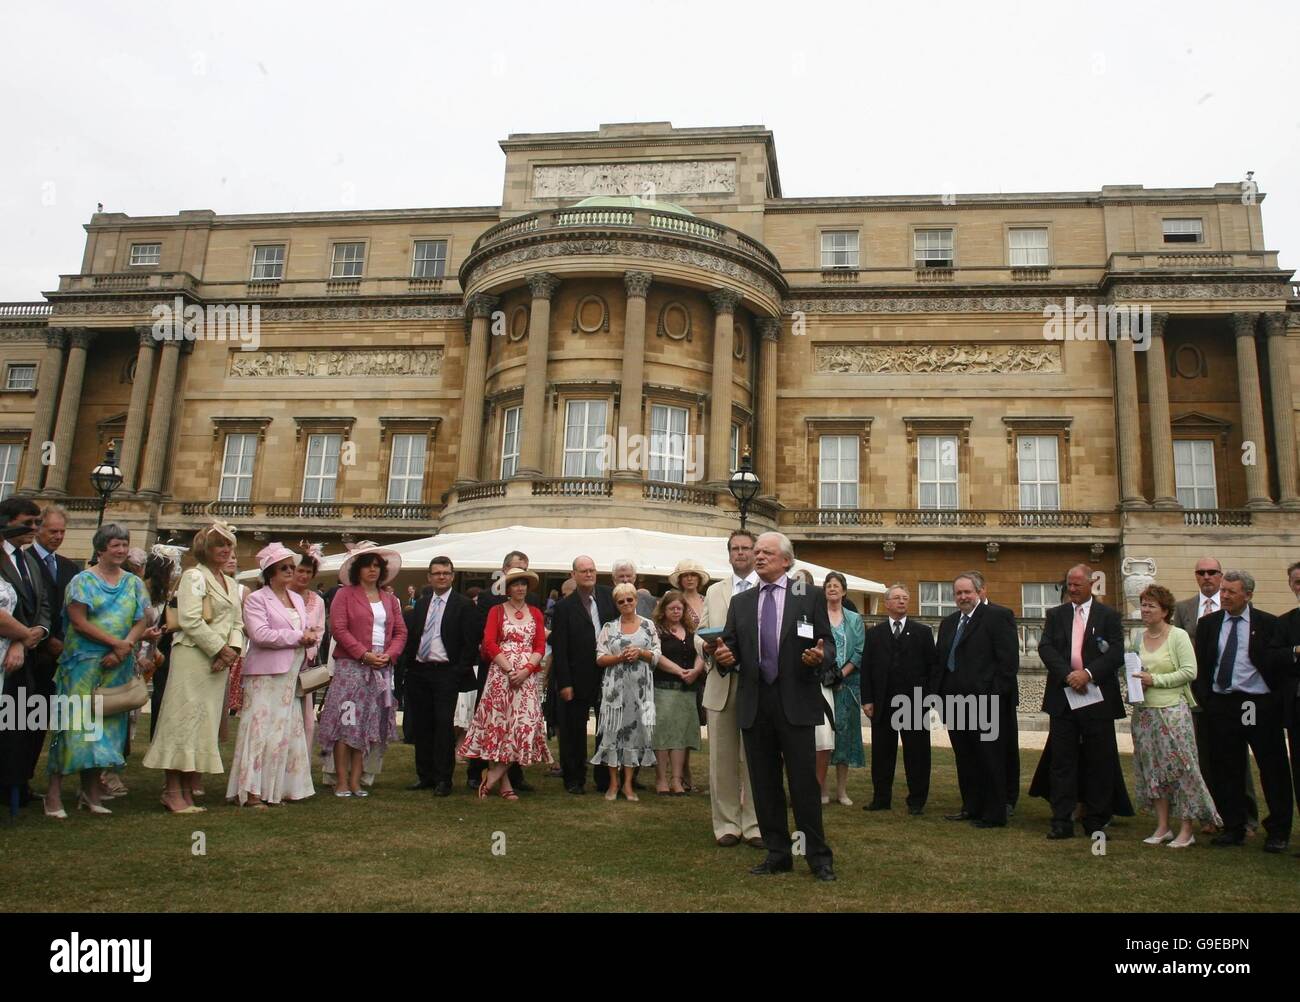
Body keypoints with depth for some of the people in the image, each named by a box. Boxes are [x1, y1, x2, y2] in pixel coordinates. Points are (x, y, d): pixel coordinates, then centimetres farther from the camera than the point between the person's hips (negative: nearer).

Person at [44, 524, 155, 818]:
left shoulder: (134, 583, 10)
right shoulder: (83, 580, -1)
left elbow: (140, 622, 4)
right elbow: (78, 621, -10)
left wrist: (122, 651, -12)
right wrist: (117, 642, -15)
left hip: (118, 665, 4)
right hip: (83, 663, -4)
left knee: (106, 725, 5)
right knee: (75, 722, -6)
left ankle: (91, 792, 13)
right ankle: (54, 793, 2)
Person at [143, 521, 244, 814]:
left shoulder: (231, 583, 18)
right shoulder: (194, 576, -5)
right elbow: (191, 620, -14)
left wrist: (233, 649, -2)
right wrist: (221, 649, -13)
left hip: (219, 661, 8)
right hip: (193, 657, -7)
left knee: (206, 722, 7)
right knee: (185, 719, -5)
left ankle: (188, 789, 13)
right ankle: (173, 791, 0)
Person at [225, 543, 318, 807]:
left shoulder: (297, 599, 19)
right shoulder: (256, 599, -4)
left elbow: (306, 630, 22)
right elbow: (260, 634, -17)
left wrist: (311, 637, -2)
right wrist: (298, 637, -13)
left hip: (292, 675, 7)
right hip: (265, 675, -7)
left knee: (288, 731, 6)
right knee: (261, 730, -8)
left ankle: (276, 788, 13)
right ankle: (250, 791, -3)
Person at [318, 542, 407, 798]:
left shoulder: (390, 599, 14)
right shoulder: (345, 594, 0)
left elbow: (400, 632, 11)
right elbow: (339, 629, -9)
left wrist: (390, 655, -6)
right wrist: (364, 654, -15)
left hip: (381, 669, 5)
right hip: (351, 666, -5)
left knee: (367, 725, 6)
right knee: (346, 722, -5)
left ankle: (356, 780, 12)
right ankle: (341, 782, 1)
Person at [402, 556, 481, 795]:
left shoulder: (464, 605, -3)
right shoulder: (421, 604, 14)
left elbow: (471, 642, -7)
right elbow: (410, 635, 17)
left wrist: (460, 671, -12)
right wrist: (409, 663, 6)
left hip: (446, 673, -5)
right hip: (418, 671, 5)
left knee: (444, 724, -6)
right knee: (422, 724, 10)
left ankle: (443, 779, 1)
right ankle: (424, 775, 20)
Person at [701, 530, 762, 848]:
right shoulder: (714, 591, 17)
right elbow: (701, 632, 14)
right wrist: (706, 647, -8)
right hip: (721, 682, 3)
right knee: (722, 758, 5)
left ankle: (755, 825, 13)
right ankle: (726, 824, 15)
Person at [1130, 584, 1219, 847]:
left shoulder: (1178, 636, -7)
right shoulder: (1139, 638, 11)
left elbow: (1190, 672, -12)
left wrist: (1155, 680, -16)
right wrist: (1135, 681, 1)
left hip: (1172, 710, -6)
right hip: (1144, 711, 6)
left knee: (1180, 768, -2)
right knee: (1153, 769, 8)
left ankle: (1186, 830, 7)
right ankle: (1162, 827, 17)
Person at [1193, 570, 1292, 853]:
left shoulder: (1269, 624, -1)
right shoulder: (1207, 623, 8)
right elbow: (1200, 665, 10)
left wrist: (1279, 699, -8)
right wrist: (1204, 698, 2)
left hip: (1260, 705, -3)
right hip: (1221, 705, 3)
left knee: (1273, 769, 3)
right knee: (1225, 771, 8)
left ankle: (1278, 832, 16)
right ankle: (1233, 828, 19)